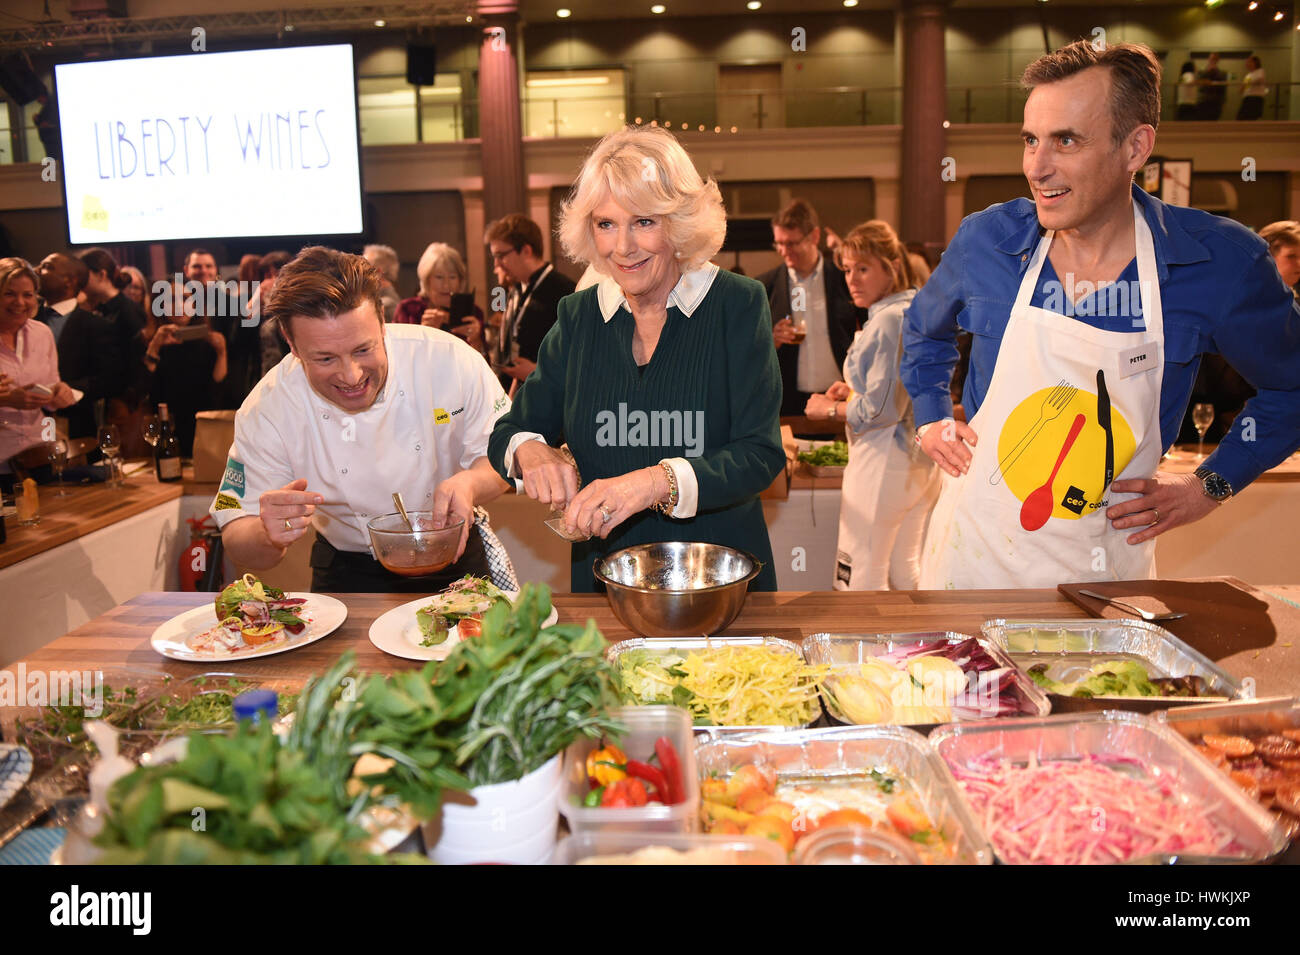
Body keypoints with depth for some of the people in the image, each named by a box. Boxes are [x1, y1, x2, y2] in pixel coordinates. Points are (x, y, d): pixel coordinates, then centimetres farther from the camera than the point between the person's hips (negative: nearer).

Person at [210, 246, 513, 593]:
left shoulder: (448, 359, -20)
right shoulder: (265, 413, -18)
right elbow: (236, 535, -11)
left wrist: (470, 484, -32)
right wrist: (269, 537, -36)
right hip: (349, 572, 1)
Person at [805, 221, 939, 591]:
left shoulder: (888, 319, -18)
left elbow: (883, 408, -22)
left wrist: (831, 409, -8)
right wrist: (854, 390, 11)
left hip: (883, 460, -10)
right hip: (920, 461, 10)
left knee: (859, 576, -1)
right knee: (905, 571, 19)